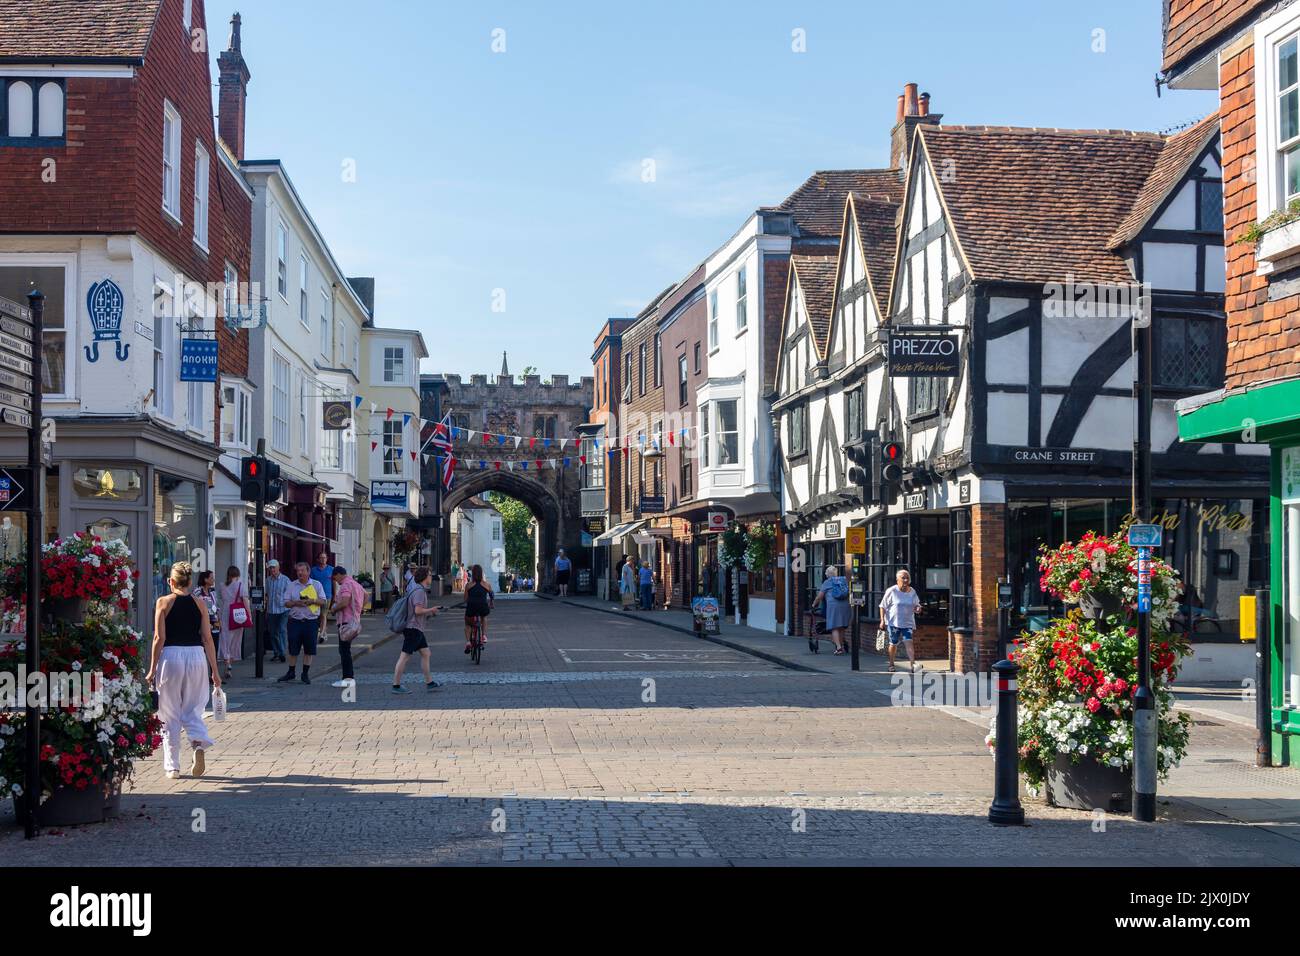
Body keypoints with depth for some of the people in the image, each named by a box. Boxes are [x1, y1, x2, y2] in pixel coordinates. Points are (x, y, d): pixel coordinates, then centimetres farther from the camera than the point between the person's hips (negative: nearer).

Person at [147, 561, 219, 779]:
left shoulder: (164, 602, -1)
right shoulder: (199, 604, 6)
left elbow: (159, 638, -5)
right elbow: (207, 638, 4)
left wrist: (152, 669, 1)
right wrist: (214, 671, 8)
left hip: (171, 656, -2)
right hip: (196, 656, 2)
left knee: (170, 714, 8)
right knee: (193, 710, 13)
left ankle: (172, 767, 10)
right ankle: (199, 743, -16)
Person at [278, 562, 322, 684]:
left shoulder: (316, 585, 6)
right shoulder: (291, 585, 8)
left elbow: (322, 601, 3)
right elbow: (286, 603, 5)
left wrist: (312, 601, -14)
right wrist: (296, 603, -14)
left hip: (311, 621, -1)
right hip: (295, 620, 1)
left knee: (309, 649, 3)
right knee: (293, 648, 2)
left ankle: (305, 673, 13)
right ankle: (291, 672, 14)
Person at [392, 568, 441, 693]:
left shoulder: (413, 588, 14)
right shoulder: (419, 591, -17)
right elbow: (418, 611, -24)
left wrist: (430, 612, 16)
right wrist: (431, 610, -10)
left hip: (416, 628, 11)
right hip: (413, 628, -11)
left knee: (425, 653, 13)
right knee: (404, 657, -5)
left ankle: (429, 682, 18)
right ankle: (396, 686, -2)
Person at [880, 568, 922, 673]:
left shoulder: (912, 592, 5)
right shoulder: (892, 591, -7)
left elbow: (916, 605, 18)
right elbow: (883, 606, -1)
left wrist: (917, 608, -6)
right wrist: (882, 619, -7)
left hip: (908, 622, 2)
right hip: (893, 622, -2)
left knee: (908, 642, -14)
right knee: (893, 644, 6)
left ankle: (913, 664, -19)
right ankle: (891, 664, 23)